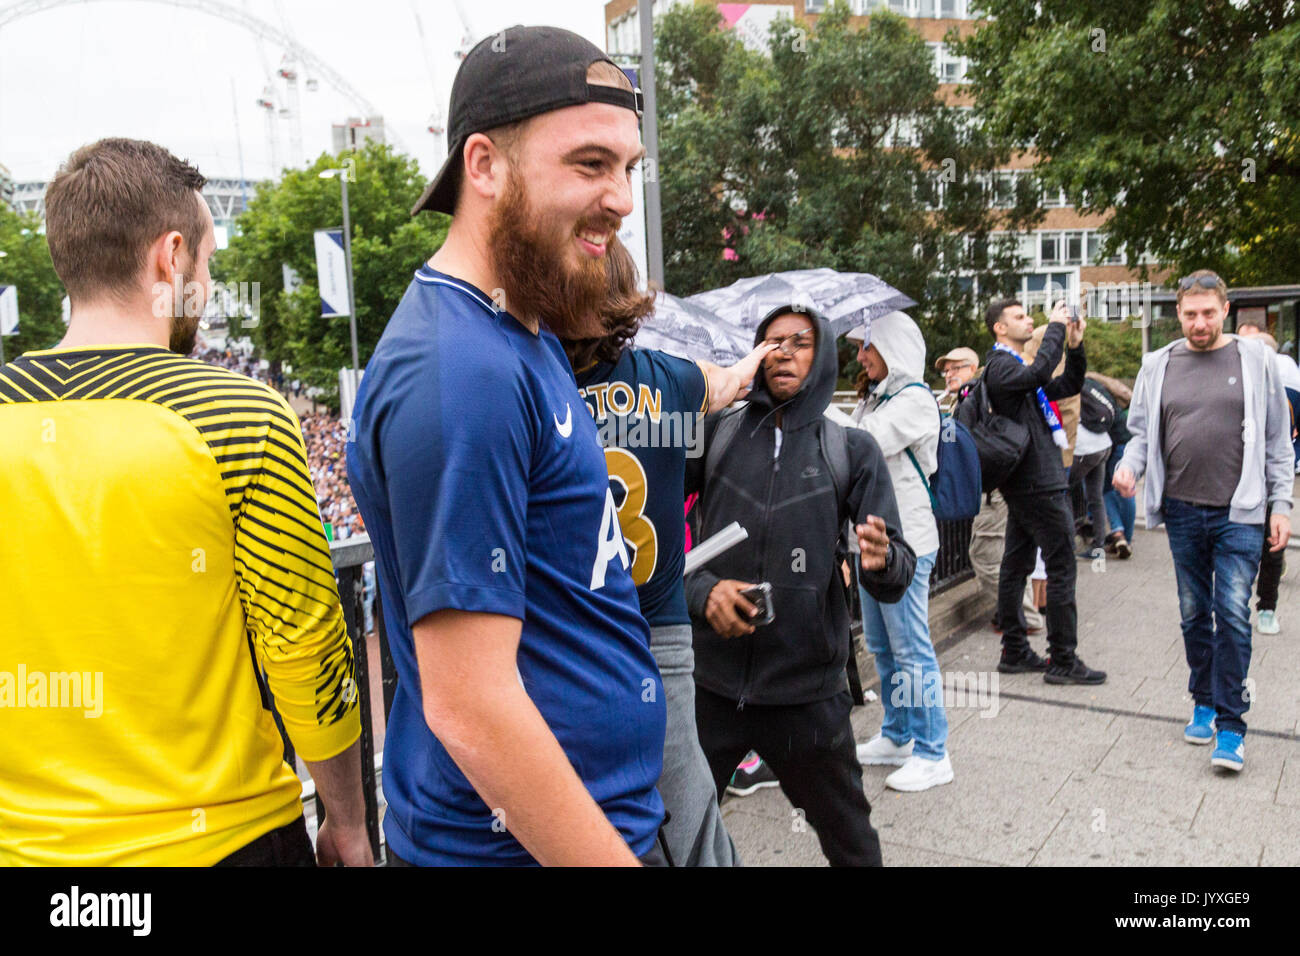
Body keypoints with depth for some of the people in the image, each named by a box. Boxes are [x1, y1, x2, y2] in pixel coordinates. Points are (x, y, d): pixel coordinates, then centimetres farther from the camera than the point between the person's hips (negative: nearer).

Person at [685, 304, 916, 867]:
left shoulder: (852, 451, 3)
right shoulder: (715, 434, 3)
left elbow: (895, 580, -2)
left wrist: (883, 559, -24)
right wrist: (701, 590, -14)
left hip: (807, 689, 0)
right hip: (710, 682, 0)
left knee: (852, 844, 13)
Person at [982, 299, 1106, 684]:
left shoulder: (1015, 365, 21)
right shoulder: (1000, 366, -11)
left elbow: (1067, 386, 23)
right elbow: (1038, 373, -32)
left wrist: (1075, 347, 9)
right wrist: (1056, 327, -21)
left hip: (1024, 483, 10)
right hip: (1039, 484, -10)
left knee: (1016, 566, 11)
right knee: (1061, 568, -6)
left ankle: (1014, 652, 19)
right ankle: (1063, 660, 0)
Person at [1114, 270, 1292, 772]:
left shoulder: (1255, 360, 2)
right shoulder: (1159, 365, 7)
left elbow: (1278, 440, 4)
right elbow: (1142, 431, 11)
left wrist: (1280, 505, -1)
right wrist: (1129, 465, -10)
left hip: (1239, 512, -2)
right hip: (1182, 510, 3)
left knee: (1232, 614, -7)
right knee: (1195, 614, 12)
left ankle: (1230, 726, 2)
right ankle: (1204, 703, 29)